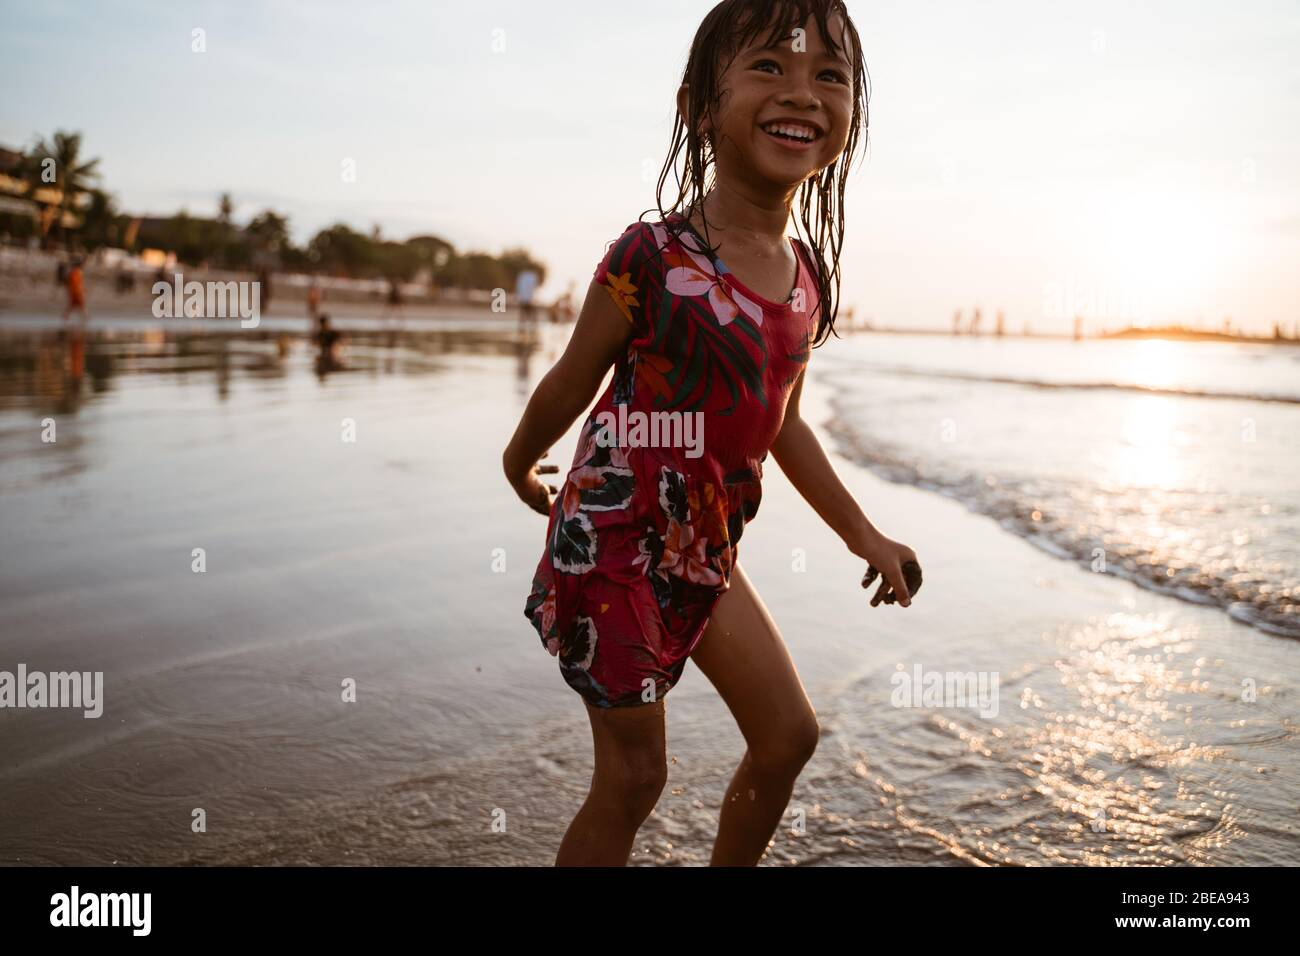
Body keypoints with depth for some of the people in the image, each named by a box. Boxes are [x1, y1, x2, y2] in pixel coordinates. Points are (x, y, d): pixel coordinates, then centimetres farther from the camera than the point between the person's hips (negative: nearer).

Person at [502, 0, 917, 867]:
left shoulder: (810, 278, 1)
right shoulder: (651, 258, -20)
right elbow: (571, 386, -6)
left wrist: (864, 535, 16)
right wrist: (522, 468, 10)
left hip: (706, 550, 7)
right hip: (616, 540, -7)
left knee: (790, 734, 15)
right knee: (633, 774, 1)